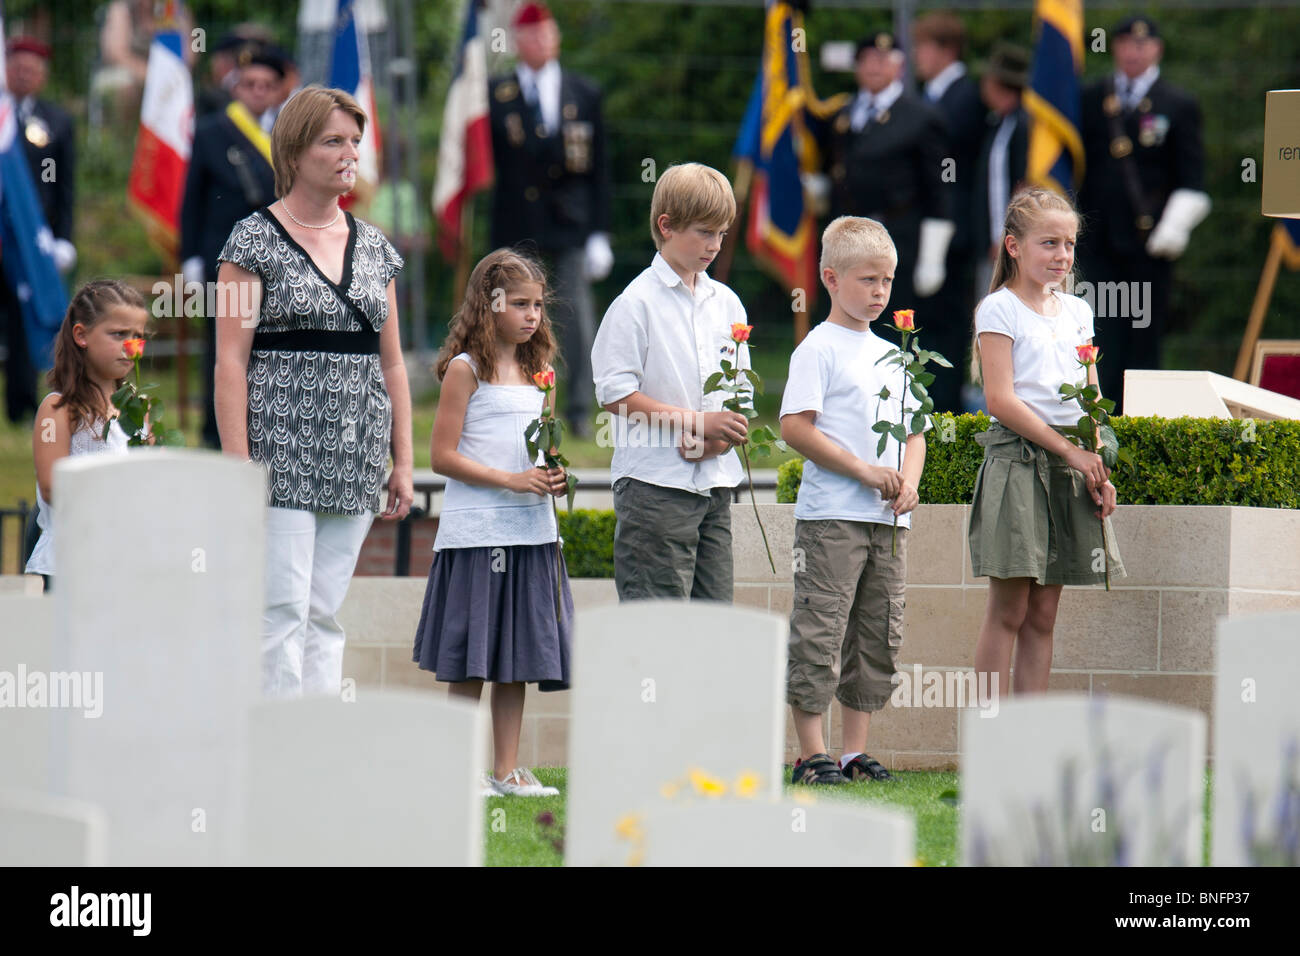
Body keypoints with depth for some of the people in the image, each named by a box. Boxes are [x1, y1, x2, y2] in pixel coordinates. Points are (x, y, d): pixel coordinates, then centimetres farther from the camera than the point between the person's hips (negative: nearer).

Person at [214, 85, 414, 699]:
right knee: (283, 612, -10)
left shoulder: (373, 246, 14)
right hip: (281, 450, -5)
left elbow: (391, 362, 17)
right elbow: (231, 360, -7)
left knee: (324, 614, 6)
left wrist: (403, 461, 11)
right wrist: (238, 461, -14)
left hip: (356, 459, 5)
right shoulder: (255, 240, -2)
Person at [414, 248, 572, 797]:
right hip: (475, 531, -6)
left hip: (531, 530, 6)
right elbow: (443, 454, -9)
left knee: (517, 656, 7)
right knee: (469, 660, -3)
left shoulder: (538, 372, 15)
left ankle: (507, 769, 11)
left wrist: (553, 478, 1)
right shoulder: (466, 369, -4)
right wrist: (510, 480, -16)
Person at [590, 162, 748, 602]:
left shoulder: (726, 303, 12)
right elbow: (615, 394, -12)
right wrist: (697, 421, -17)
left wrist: (719, 436, -7)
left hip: (715, 480, 6)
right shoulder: (637, 303, -7)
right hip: (655, 482, -6)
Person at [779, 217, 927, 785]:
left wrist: (908, 481, 0)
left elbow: (913, 431, 21)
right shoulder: (819, 349, -4)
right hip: (832, 517, -7)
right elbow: (795, 427, -13)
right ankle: (812, 755, -4)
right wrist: (864, 471, -16)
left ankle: (855, 752, 14)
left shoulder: (890, 355, 17)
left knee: (877, 639, 8)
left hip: (888, 521, 7)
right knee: (818, 635, -7)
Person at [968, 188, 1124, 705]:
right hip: (1016, 461, -6)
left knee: (1043, 613, 6)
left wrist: (1100, 471, 3)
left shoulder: (1077, 312, 15)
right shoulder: (999, 309, -4)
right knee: (1008, 609, -7)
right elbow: (1001, 399, -12)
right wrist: (1070, 451, -14)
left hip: (1071, 464, 6)